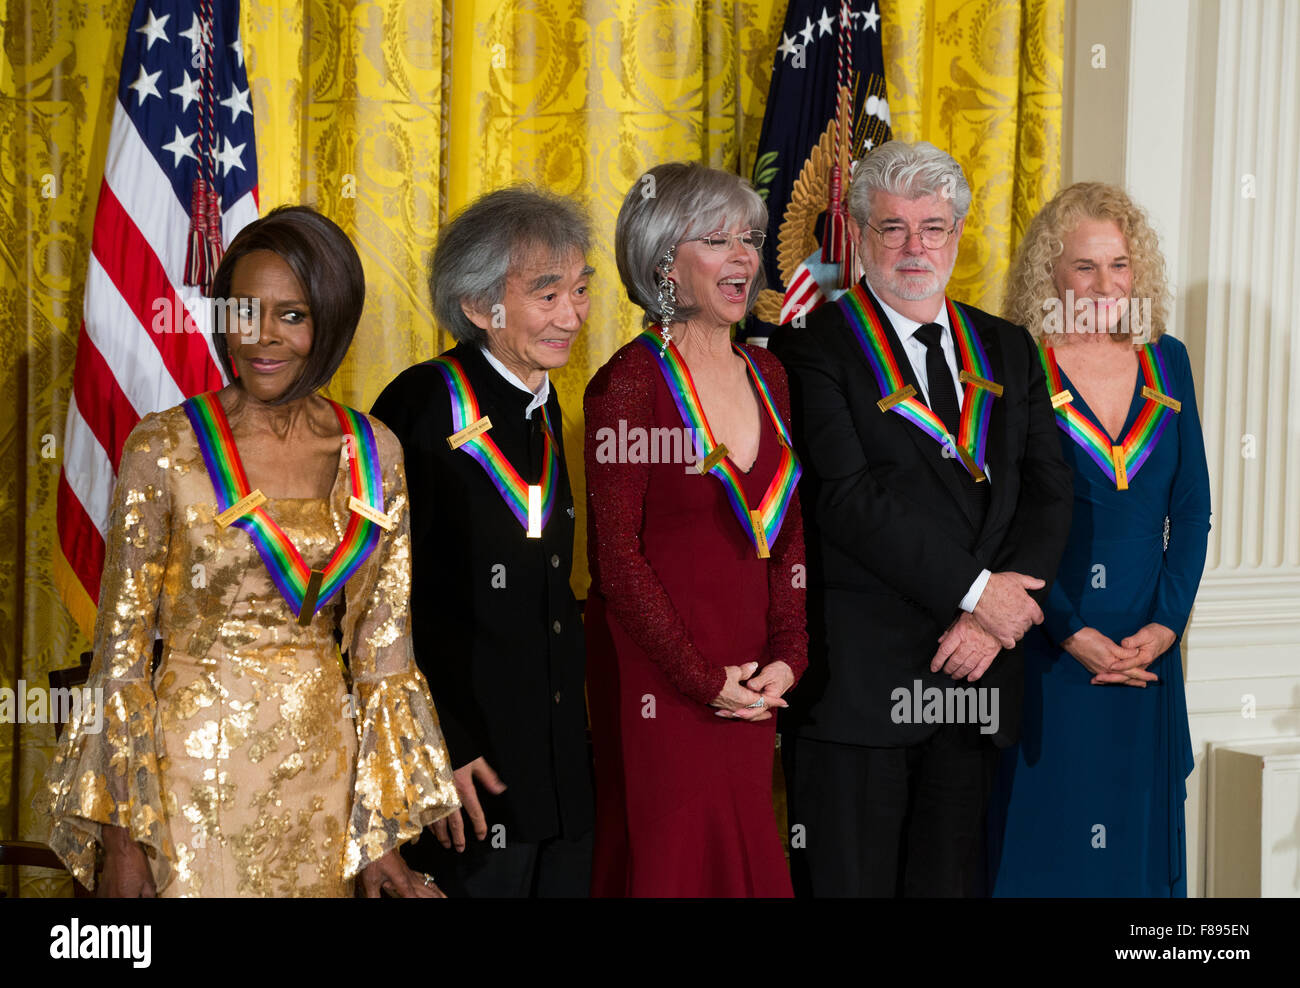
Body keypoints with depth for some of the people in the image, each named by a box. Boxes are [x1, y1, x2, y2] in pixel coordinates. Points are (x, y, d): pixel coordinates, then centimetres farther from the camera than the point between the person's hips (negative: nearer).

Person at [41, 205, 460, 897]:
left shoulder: (374, 453, 2)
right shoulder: (163, 449, -7)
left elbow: (381, 646, 5)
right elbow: (122, 644, -5)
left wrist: (379, 835, 4)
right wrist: (122, 838, -8)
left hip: (323, 761, 3)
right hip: (194, 768, -3)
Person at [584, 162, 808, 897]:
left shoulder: (767, 375, 10)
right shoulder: (629, 383, -11)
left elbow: (787, 532, 12)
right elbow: (617, 558, -13)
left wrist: (787, 656, 0)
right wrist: (703, 680, -12)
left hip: (751, 683, 6)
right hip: (659, 685, -6)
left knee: (749, 858, 10)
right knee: (673, 862, 1)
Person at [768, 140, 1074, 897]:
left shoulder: (1009, 350, 14)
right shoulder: (815, 348, -3)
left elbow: (1049, 492, 6)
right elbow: (849, 499, -14)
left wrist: (994, 618, -8)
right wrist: (975, 590, -14)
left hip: (977, 670, 5)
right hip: (858, 680, -5)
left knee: (952, 877, 11)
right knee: (850, 878, 0)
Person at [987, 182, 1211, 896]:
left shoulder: (1167, 362, 7)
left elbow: (1192, 508, 7)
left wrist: (1166, 624, -5)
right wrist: (1072, 633, -15)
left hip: (1148, 647, 4)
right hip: (1045, 648, -4)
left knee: (1139, 835, 12)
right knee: (1044, 841, 3)